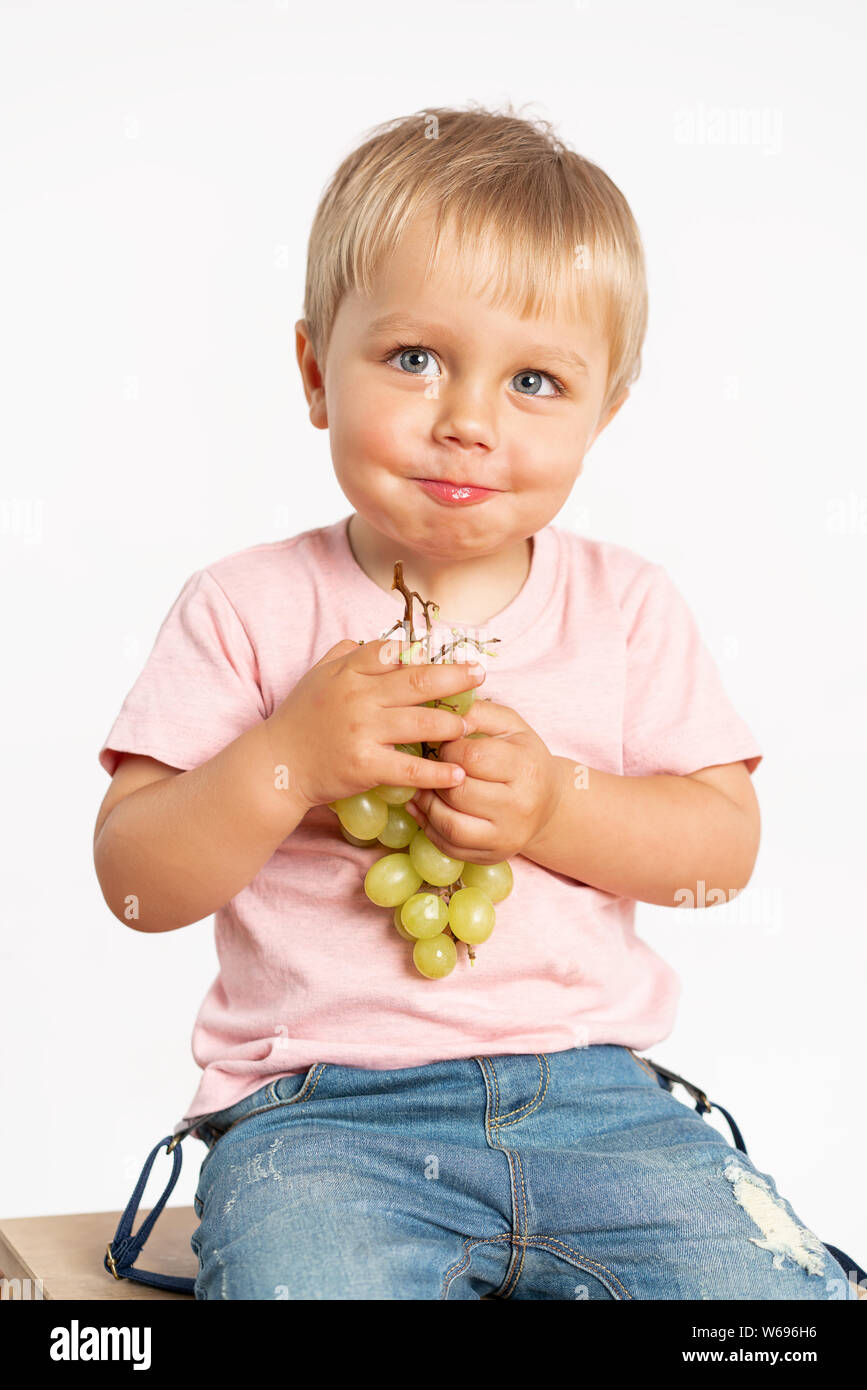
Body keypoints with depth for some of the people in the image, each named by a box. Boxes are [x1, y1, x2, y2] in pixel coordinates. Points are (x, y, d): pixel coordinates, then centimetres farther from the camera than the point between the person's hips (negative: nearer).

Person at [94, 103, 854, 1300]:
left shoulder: (626, 605, 6)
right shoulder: (249, 608, -1)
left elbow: (727, 846, 4)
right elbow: (135, 884, -3)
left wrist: (557, 808, -14)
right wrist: (289, 761, -19)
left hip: (589, 1096, 3)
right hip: (322, 1112, -2)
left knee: (778, 1284, -13)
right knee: (307, 1273, -30)